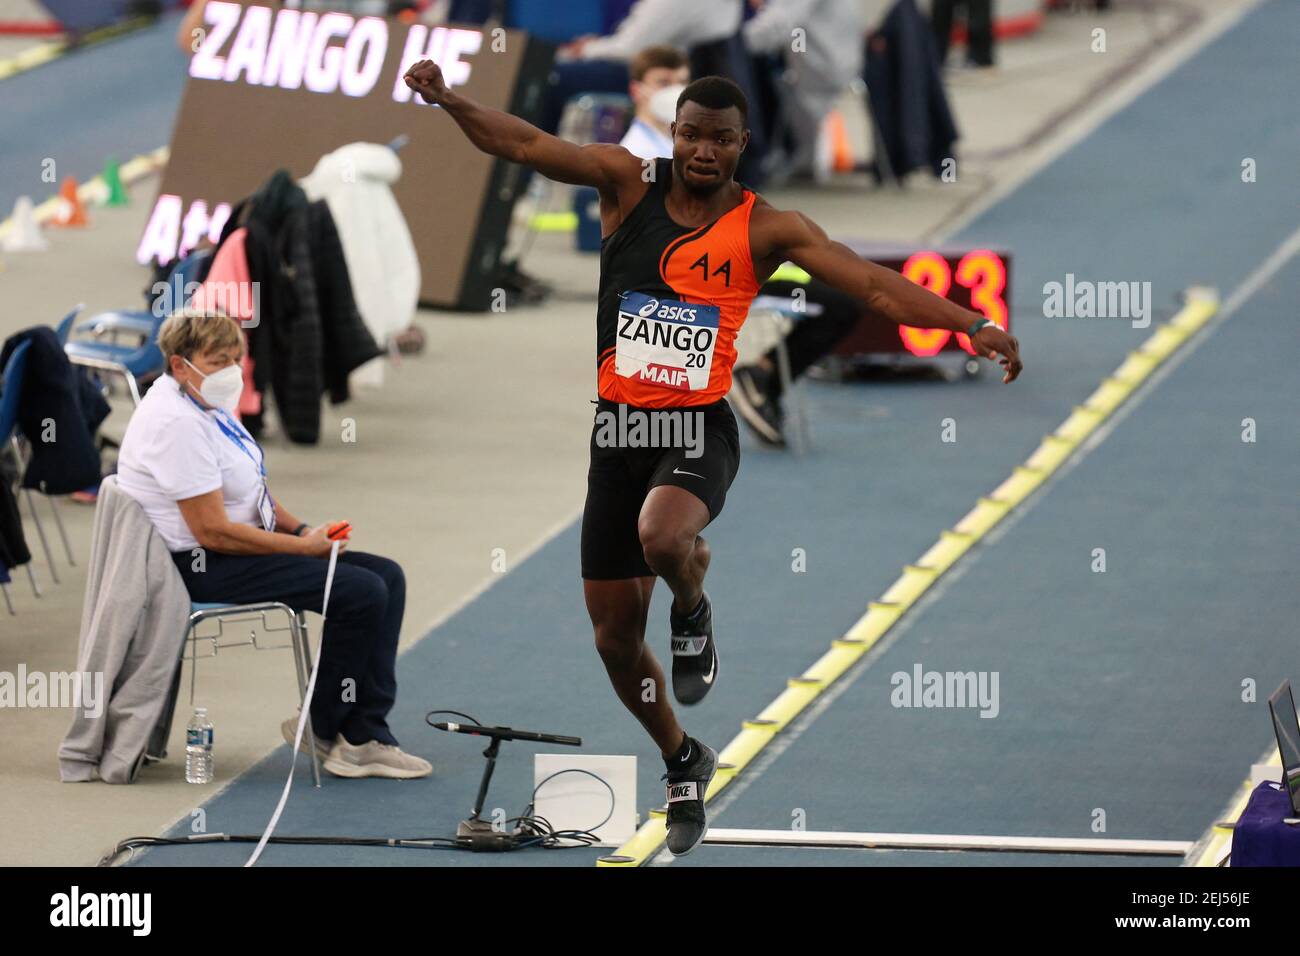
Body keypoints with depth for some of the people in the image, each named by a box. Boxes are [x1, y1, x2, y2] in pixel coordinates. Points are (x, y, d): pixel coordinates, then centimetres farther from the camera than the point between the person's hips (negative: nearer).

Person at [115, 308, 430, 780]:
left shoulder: (206, 405, 12)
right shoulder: (176, 423, -21)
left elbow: (252, 491, 23)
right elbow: (213, 532, -24)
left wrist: (303, 530, 4)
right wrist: (305, 546, -15)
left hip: (239, 546, 11)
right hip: (201, 568, -11)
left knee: (386, 577, 2)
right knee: (362, 592, -20)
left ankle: (366, 738, -3)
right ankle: (324, 731, -1)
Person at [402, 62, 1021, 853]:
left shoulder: (763, 226, -5)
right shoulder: (629, 182, 0)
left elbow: (874, 284, -9)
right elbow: (528, 145, -8)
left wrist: (974, 327, -18)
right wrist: (447, 99, -23)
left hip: (700, 429, -3)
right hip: (619, 428, 3)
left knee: (662, 536, -37)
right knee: (614, 634, 7)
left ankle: (694, 612, 0)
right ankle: (684, 764, 33)